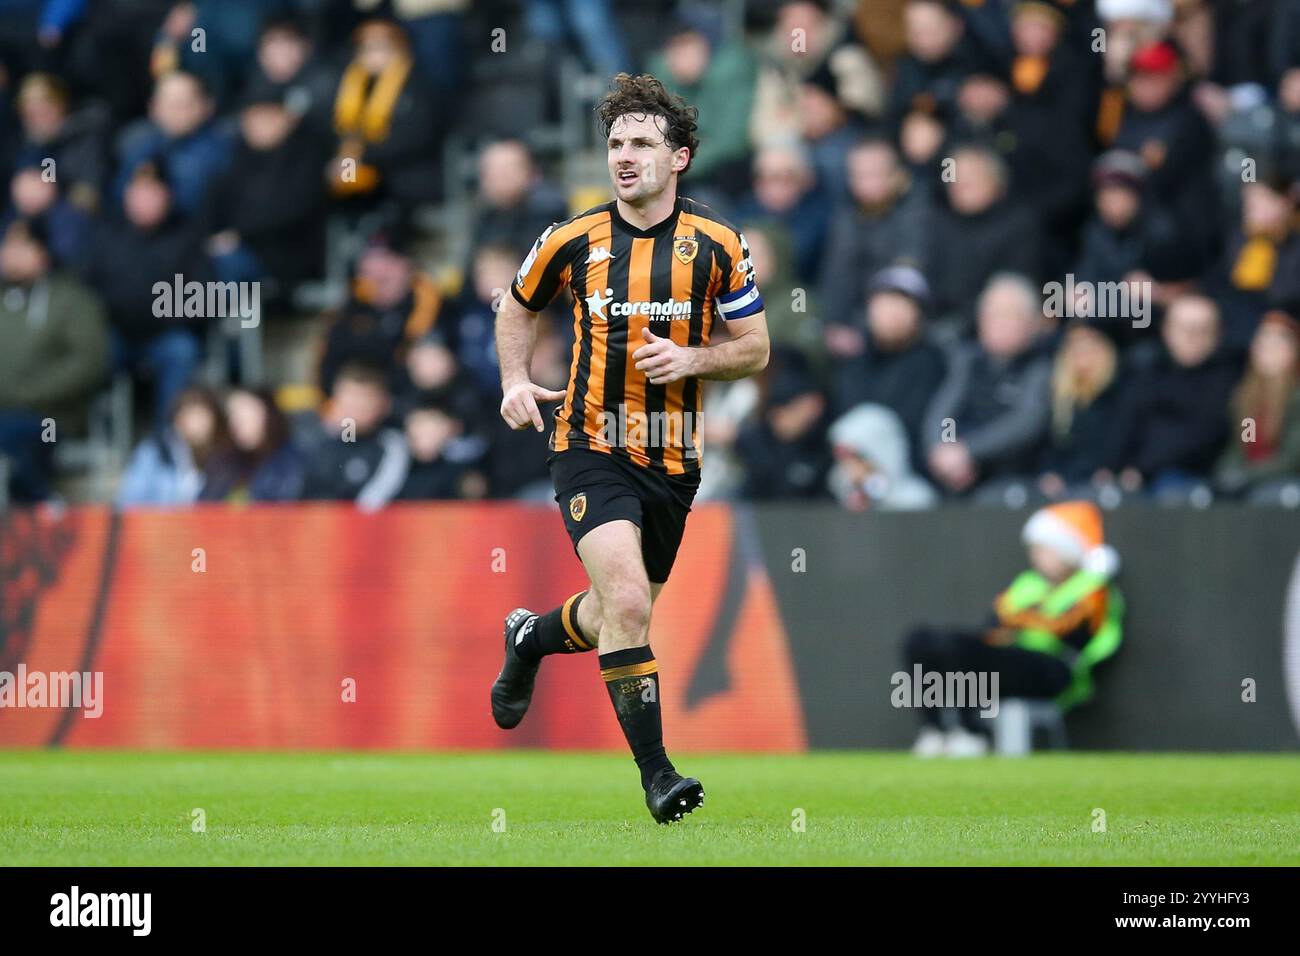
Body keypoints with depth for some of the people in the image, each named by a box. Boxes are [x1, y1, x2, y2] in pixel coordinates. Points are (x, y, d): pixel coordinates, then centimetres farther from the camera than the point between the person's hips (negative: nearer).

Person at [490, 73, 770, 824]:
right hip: (592, 447, -3)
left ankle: (534, 637, 50)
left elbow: (756, 349, 4)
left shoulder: (717, 245, -2)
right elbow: (519, 308, 17)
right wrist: (516, 381, 0)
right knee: (627, 601, -22)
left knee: (621, 615, 17)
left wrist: (689, 359, -15)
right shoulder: (574, 240, -2)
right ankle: (655, 769, -15)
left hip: (674, 456, 3)